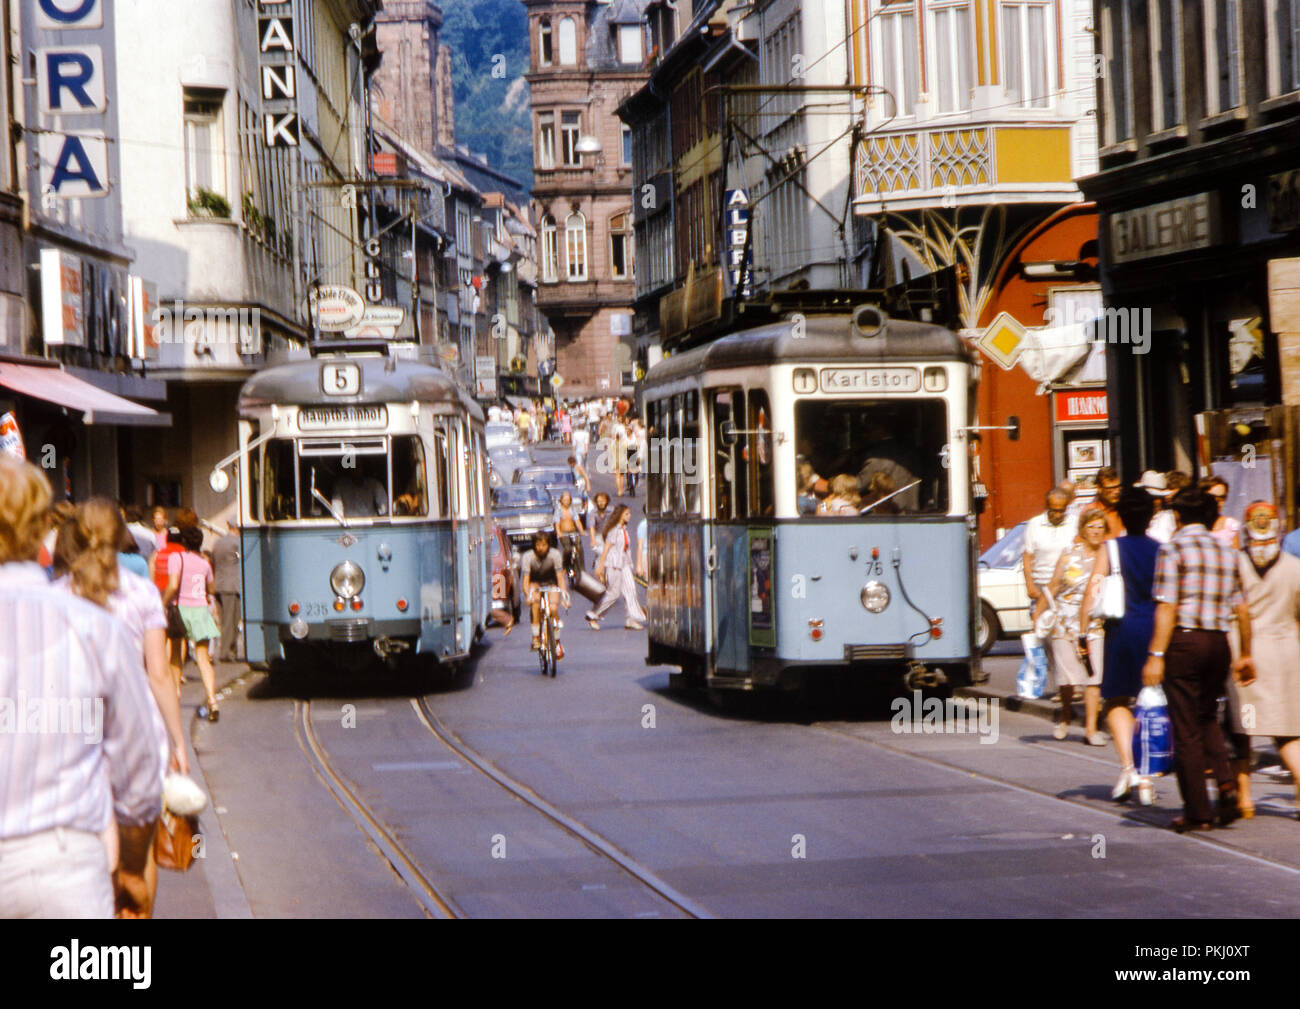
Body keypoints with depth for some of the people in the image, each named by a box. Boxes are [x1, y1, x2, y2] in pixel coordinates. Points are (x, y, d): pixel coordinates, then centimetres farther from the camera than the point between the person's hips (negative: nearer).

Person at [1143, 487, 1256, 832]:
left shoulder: (1174, 549, -6)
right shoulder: (1225, 551, 10)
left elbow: (1167, 608, -13)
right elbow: (1243, 609, 11)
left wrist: (1156, 655, -14)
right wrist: (1245, 655, 19)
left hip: (1185, 640, -5)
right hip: (1219, 642, 5)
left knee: (1186, 729, 2)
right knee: (1207, 718, 21)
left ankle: (1197, 812, 3)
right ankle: (1226, 781, -1)